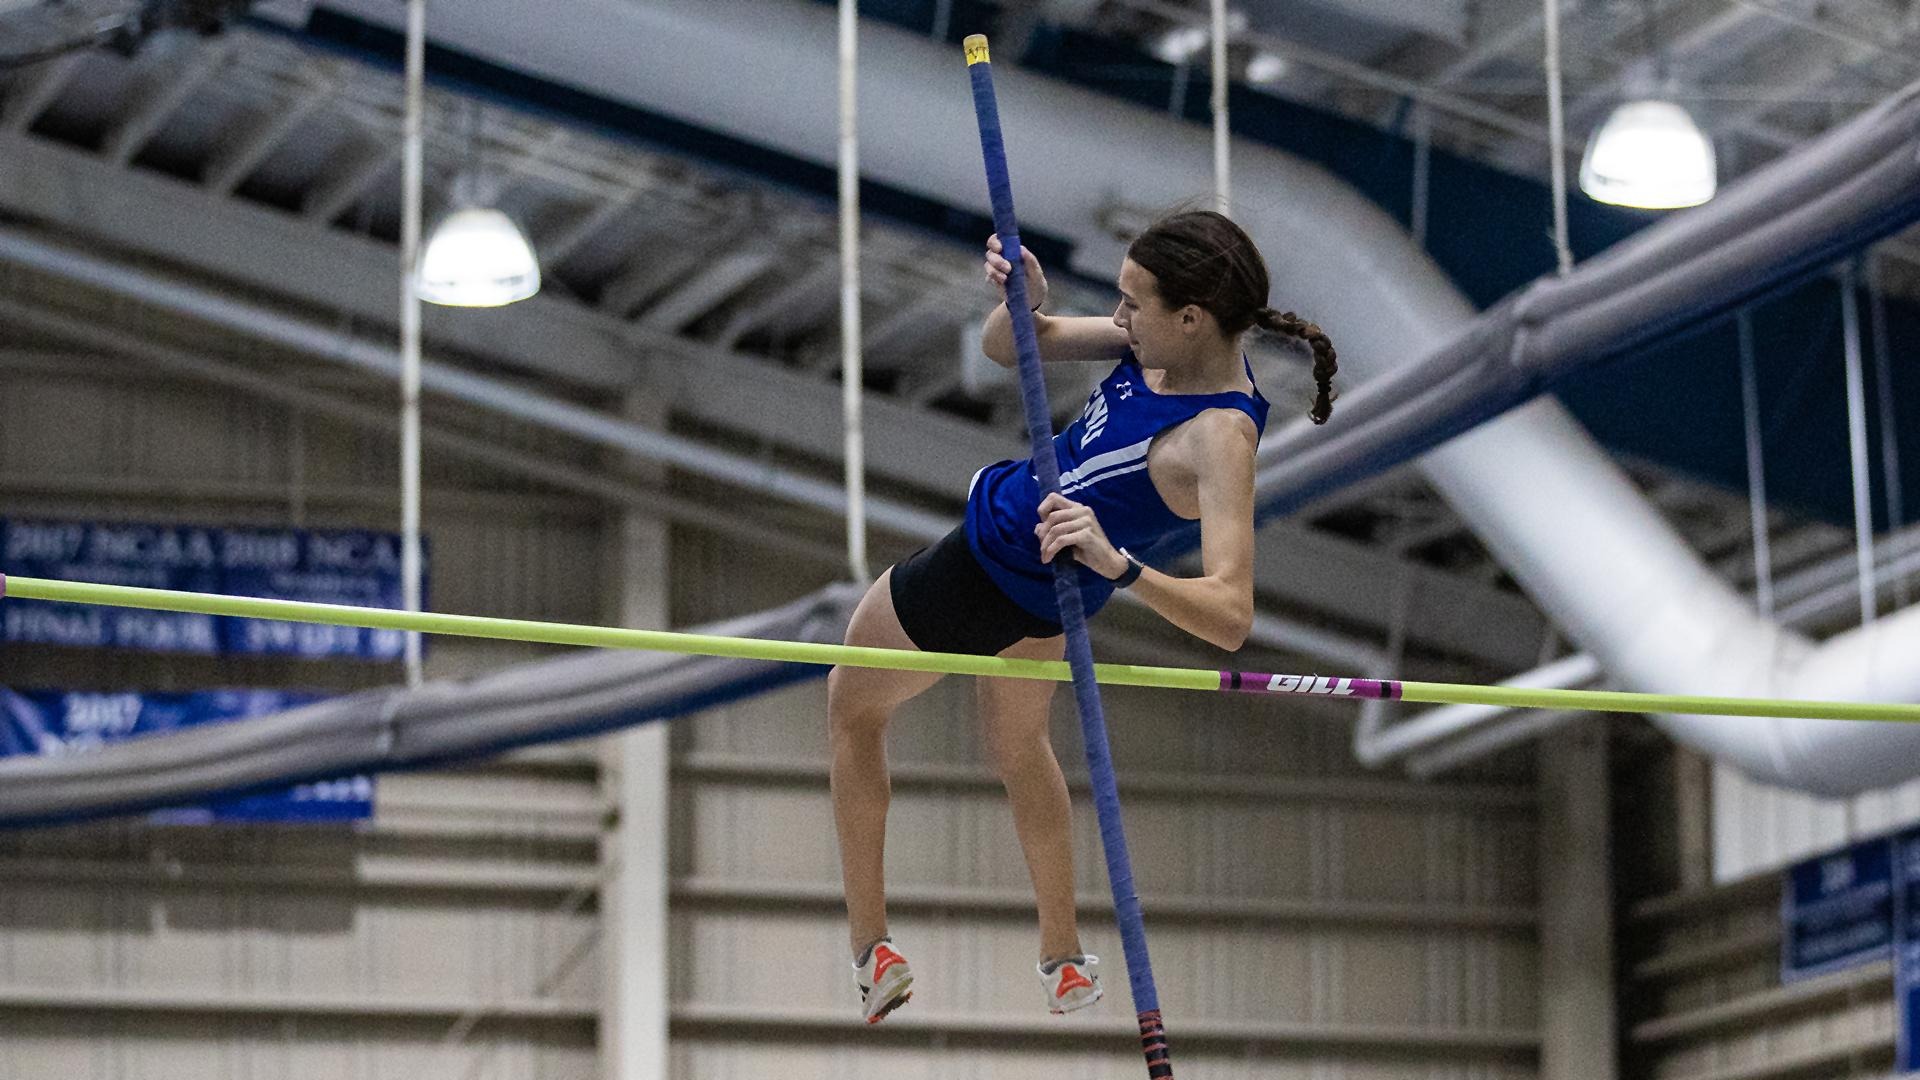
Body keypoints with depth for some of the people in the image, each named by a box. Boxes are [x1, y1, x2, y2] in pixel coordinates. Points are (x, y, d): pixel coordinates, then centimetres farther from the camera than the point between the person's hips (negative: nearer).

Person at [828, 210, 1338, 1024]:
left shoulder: (1218, 437, -38)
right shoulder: (1168, 347, -14)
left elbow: (1230, 614, -46)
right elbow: (1008, 348, -3)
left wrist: (1116, 564, -59)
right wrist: (1019, 301, -26)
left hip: (991, 573, -9)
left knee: (851, 709, 16)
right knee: (1018, 750, 31)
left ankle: (870, 953, 25)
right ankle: (1064, 964, 47)